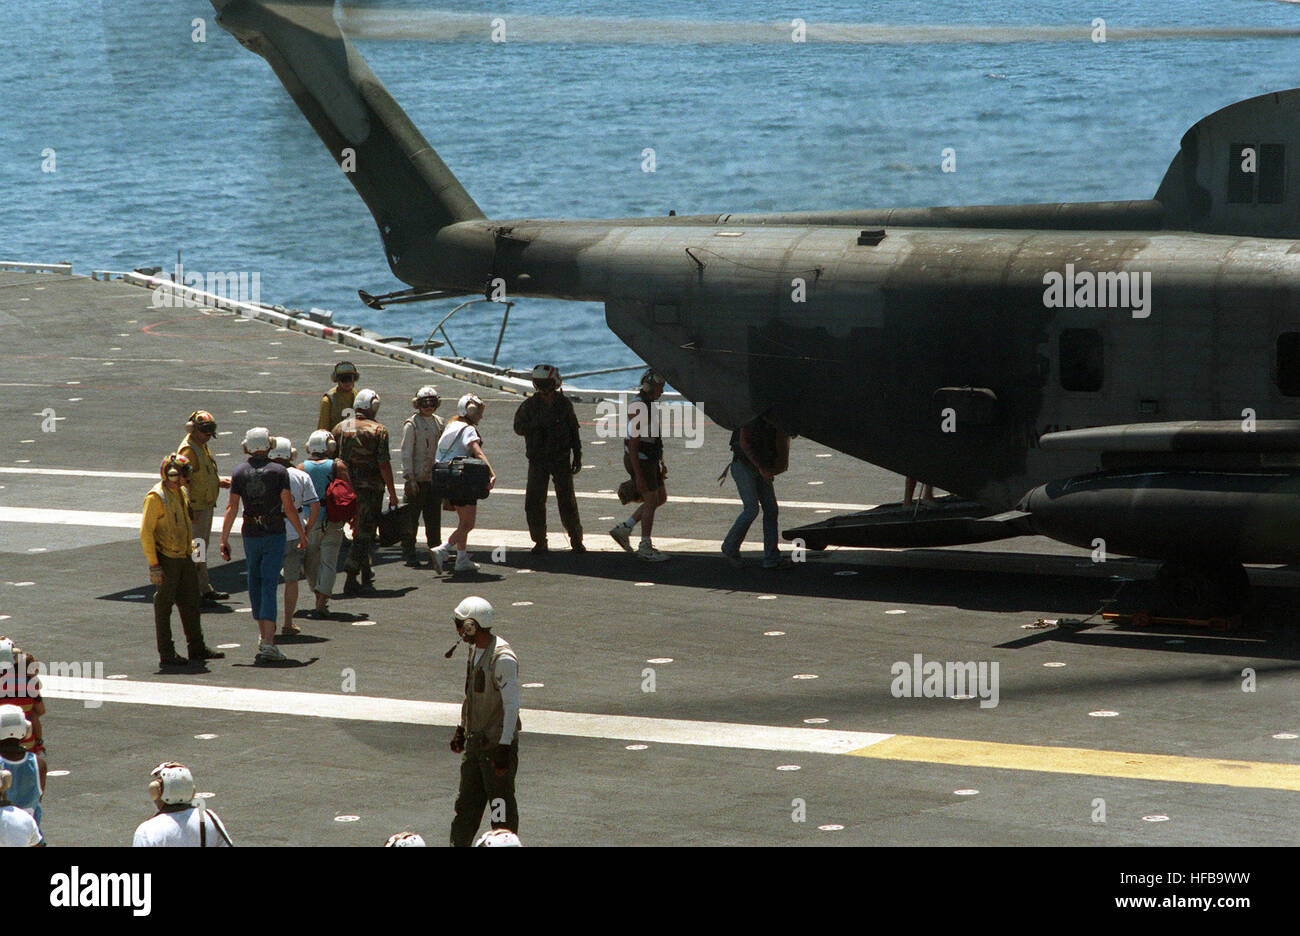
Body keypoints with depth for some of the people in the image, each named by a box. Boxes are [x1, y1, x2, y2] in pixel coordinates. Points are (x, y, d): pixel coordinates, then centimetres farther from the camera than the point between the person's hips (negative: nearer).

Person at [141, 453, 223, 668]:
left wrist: (191, 544, 19)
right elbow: (146, 532, -18)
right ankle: (166, 654, 5)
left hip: (183, 558, 8)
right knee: (164, 606, 0)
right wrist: (153, 565, -20)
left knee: (190, 602, 13)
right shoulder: (156, 497, -17)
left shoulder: (182, 493, 10)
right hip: (166, 560, -8)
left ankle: (197, 649, 22)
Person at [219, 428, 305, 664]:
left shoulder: (240, 473, 1)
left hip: (250, 534, 2)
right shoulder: (279, 471, -5)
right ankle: (268, 643, -14)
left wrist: (224, 539, -1)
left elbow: (231, 507, -3)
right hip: (274, 533, -2)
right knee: (269, 586, -5)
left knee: (255, 583, 21)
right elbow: (288, 507, -8)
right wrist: (302, 535, 2)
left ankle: (263, 634, 25)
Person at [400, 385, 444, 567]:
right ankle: (409, 553, 0)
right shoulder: (411, 424, -7)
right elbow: (406, 453, -9)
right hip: (416, 479, -6)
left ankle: (435, 549, 17)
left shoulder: (438, 423, 13)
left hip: (434, 478, 6)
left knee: (434, 517, 9)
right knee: (411, 518, -3)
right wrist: (409, 479, -15)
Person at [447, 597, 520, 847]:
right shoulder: (475, 651, 10)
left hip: (497, 742, -9)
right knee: (467, 802, 12)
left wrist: (504, 747, -22)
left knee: (501, 806, 1)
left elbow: (512, 705, -21)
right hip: (475, 741, 9)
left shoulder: (502, 658, -20)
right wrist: (462, 729, 24)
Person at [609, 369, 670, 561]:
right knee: (651, 502, -2)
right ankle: (645, 548, 8)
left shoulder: (647, 405, 10)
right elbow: (633, 444, -23)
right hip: (639, 463, -10)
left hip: (649, 460, 10)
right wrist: (639, 476, -23)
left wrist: (661, 463, 22)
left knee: (660, 498, 13)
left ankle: (623, 530, 18)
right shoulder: (638, 409, -22)